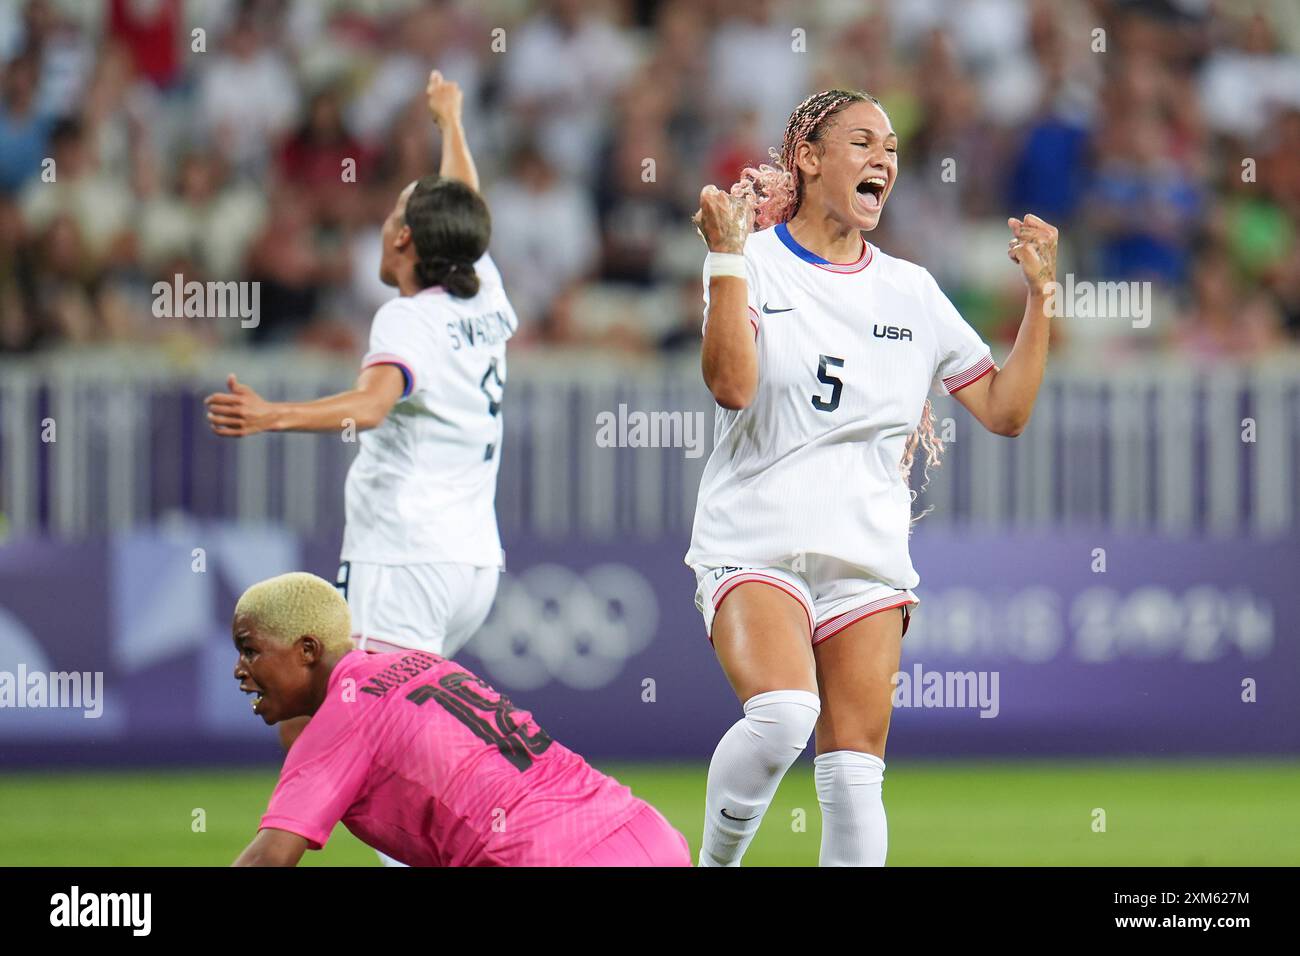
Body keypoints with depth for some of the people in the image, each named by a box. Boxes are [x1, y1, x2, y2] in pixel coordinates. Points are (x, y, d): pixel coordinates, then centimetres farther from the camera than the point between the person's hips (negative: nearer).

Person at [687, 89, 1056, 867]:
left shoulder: (911, 292, 13)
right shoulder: (753, 262, 1)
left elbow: (1005, 410, 11)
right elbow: (732, 384, -16)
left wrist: (1039, 297, 4)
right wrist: (727, 255, -18)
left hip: (868, 558, 4)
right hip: (756, 545, -4)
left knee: (856, 769, -3)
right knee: (781, 715, -28)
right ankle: (715, 862, -7)